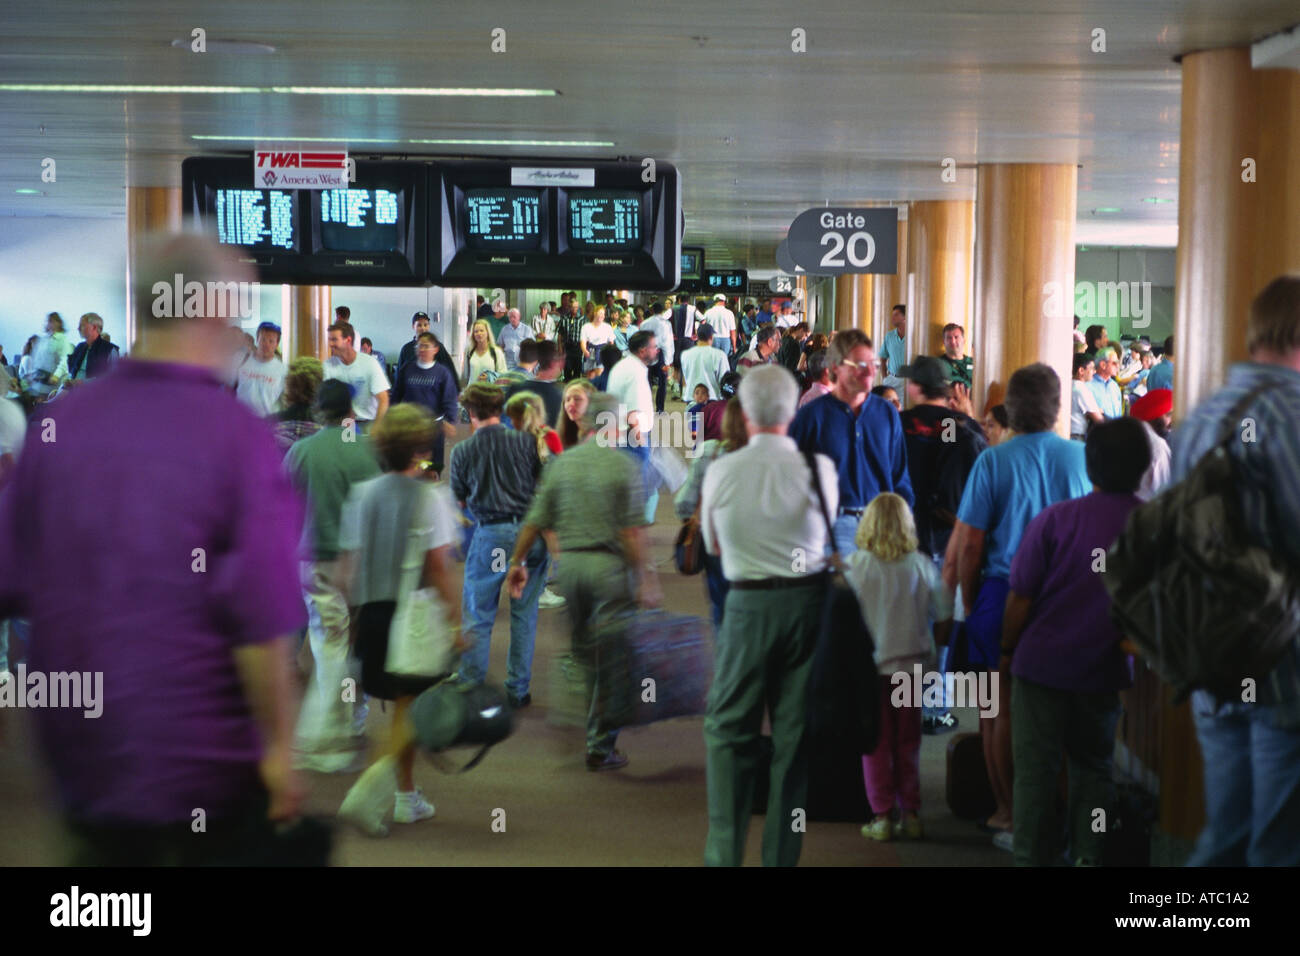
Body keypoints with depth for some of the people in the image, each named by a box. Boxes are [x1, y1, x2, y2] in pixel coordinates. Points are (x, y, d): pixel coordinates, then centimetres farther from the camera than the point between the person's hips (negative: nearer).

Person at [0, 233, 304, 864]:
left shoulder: (58, 425, -3)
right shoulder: (240, 436, -17)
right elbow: (262, 622, -19)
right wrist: (280, 745, -9)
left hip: (80, 751, 4)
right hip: (208, 763, -4)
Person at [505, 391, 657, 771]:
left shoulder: (560, 464, 5)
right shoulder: (624, 466, -6)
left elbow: (536, 521, 6)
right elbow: (633, 529, -12)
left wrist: (517, 562, 16)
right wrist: (646, 578, -8)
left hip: (569, 564, 4)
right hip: (610, 565, -4)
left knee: (580, 654, 18)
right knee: (611, 662, 3)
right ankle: (600, 746, 5)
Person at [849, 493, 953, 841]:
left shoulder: (855, 565, -10)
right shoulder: (923, 565, -3)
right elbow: (945, 615, 0)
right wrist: (935, 645, 17)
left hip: (871, 665, -2)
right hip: (911, 664, 2)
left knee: (877, 744, 7)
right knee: (908, 743, 13)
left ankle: (883, 816, 7)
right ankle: (910, 815, 16)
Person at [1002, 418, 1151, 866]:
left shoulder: (1054, 519, -12)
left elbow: (1020, 597, -9)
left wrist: (1007, 651, 4)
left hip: (1043, 662, -2)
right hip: (1108, 672, 2)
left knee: (1035, 770, 5)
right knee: (1094, 769, 17)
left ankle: (1032, 858, 9)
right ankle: (1088, 855, 18)